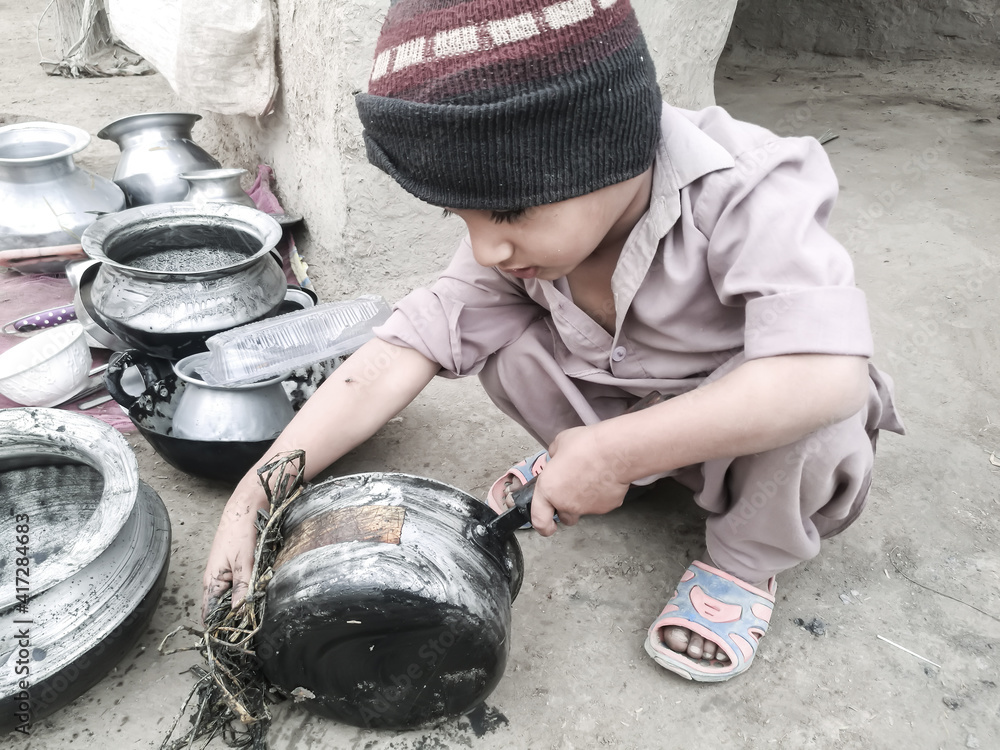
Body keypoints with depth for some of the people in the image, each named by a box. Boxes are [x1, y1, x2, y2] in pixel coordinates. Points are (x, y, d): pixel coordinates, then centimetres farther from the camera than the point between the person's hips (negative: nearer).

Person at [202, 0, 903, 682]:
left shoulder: (747, 195, -33)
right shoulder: (519, 235, -18)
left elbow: (831, 373, -44)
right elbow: (401, 351, -20)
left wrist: (610, 455, -42)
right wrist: (251, 498, -26)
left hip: (748, 435, -3)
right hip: (626, 416, 3)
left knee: (805, 406, -36)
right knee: (501, 333, -18)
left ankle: (746, 559, -6)